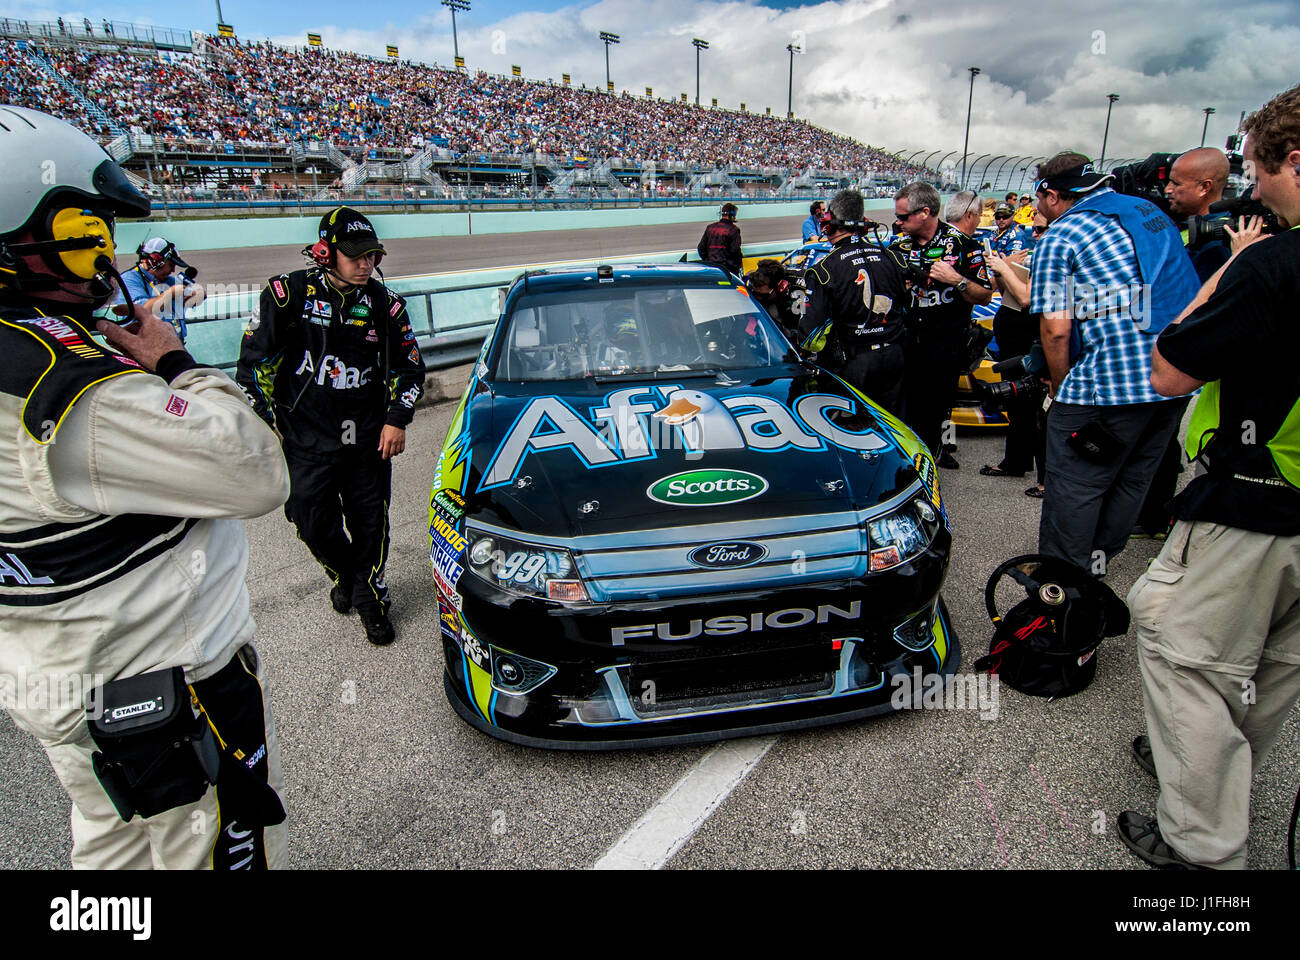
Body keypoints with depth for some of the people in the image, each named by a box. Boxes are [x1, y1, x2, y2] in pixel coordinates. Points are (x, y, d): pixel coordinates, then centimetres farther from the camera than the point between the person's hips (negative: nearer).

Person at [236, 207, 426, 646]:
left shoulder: (384, 303, 1)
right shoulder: (289, 293, -6)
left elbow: (409, 367, 10)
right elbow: (254, 362, 0)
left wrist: (397, 419, 0)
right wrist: (260, 421, -2)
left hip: (368, 436, 1)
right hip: (305, 437, -1)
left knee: (371, 520, 7)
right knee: (313, 521, 5)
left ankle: (369, 595, 27)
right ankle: (344, 574, 36)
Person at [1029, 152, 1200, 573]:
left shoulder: (1058, 239, -8)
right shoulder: (1151, 210, 15)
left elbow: (1056, 329, -15)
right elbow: (1191, 290, 23)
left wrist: (1061, 388, -2)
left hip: (1108, 384, -8)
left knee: (1074, 488, 3)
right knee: (1132, 477, 20)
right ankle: (1099, 558, 36)